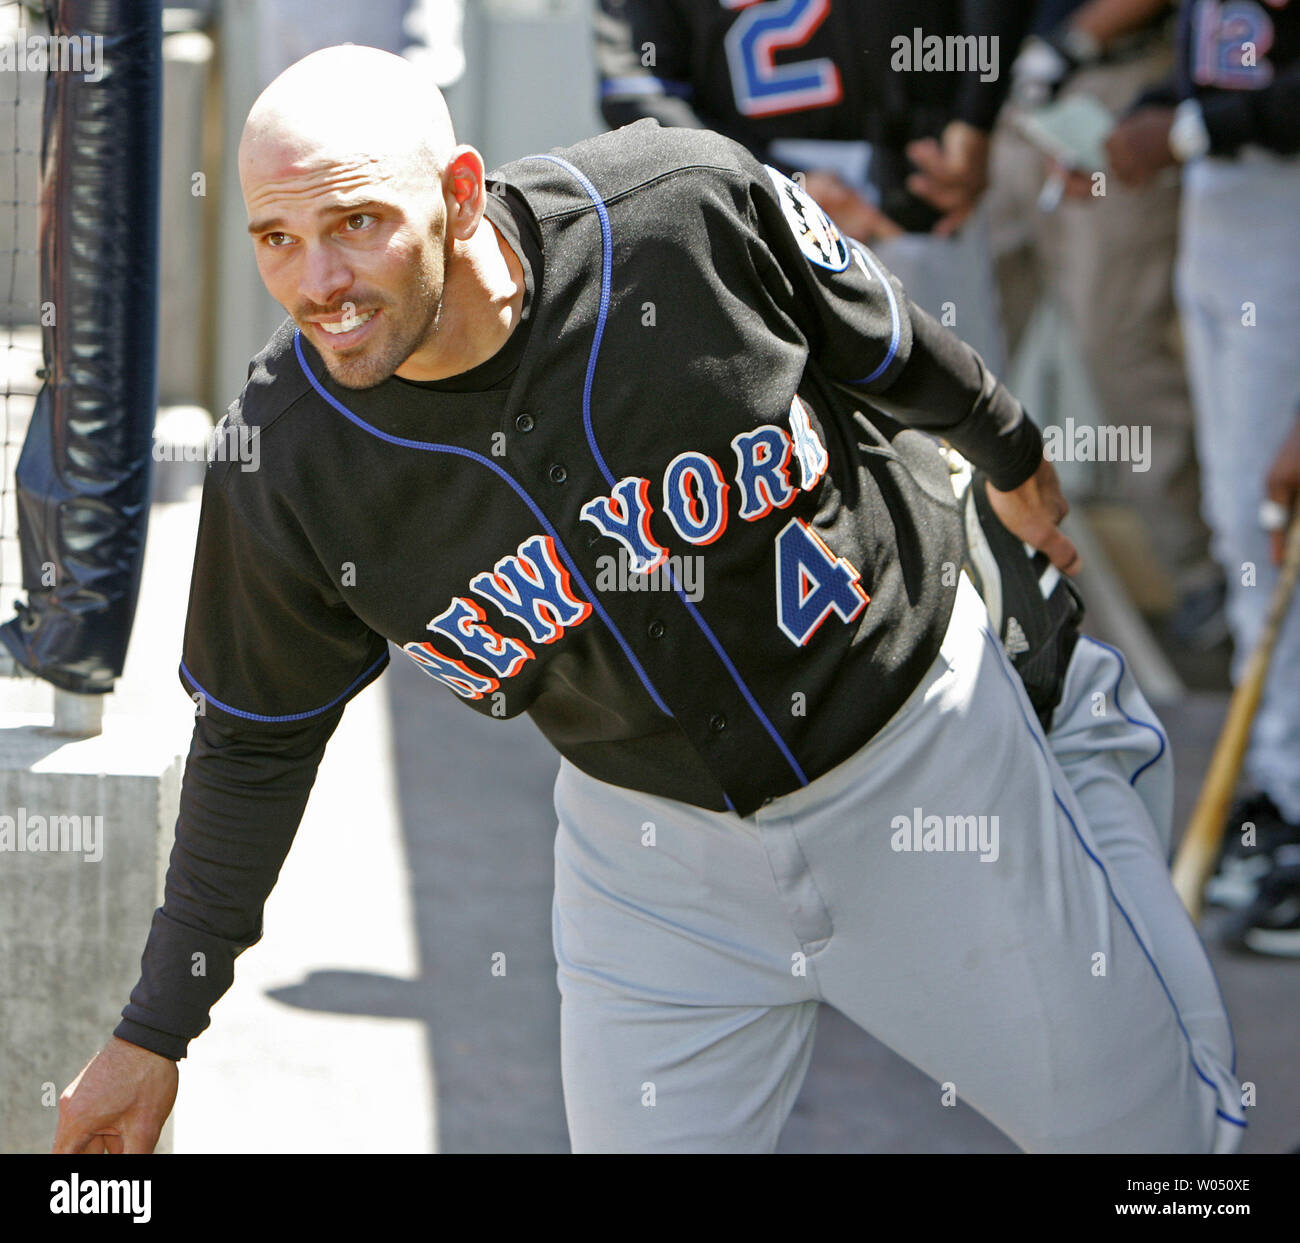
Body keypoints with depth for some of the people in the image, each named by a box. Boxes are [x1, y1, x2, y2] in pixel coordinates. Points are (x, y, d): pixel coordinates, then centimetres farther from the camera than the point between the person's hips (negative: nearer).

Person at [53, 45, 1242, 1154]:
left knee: (1167, 1130, 8)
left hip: (921, 759, -1)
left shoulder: (688, 204, -27)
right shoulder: (284, 465, -21)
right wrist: (154, 1032, 0)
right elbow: (253, 747, -4)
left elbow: (885, 346, -5)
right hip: (651, 840, 1)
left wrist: (1012, 460, 14)